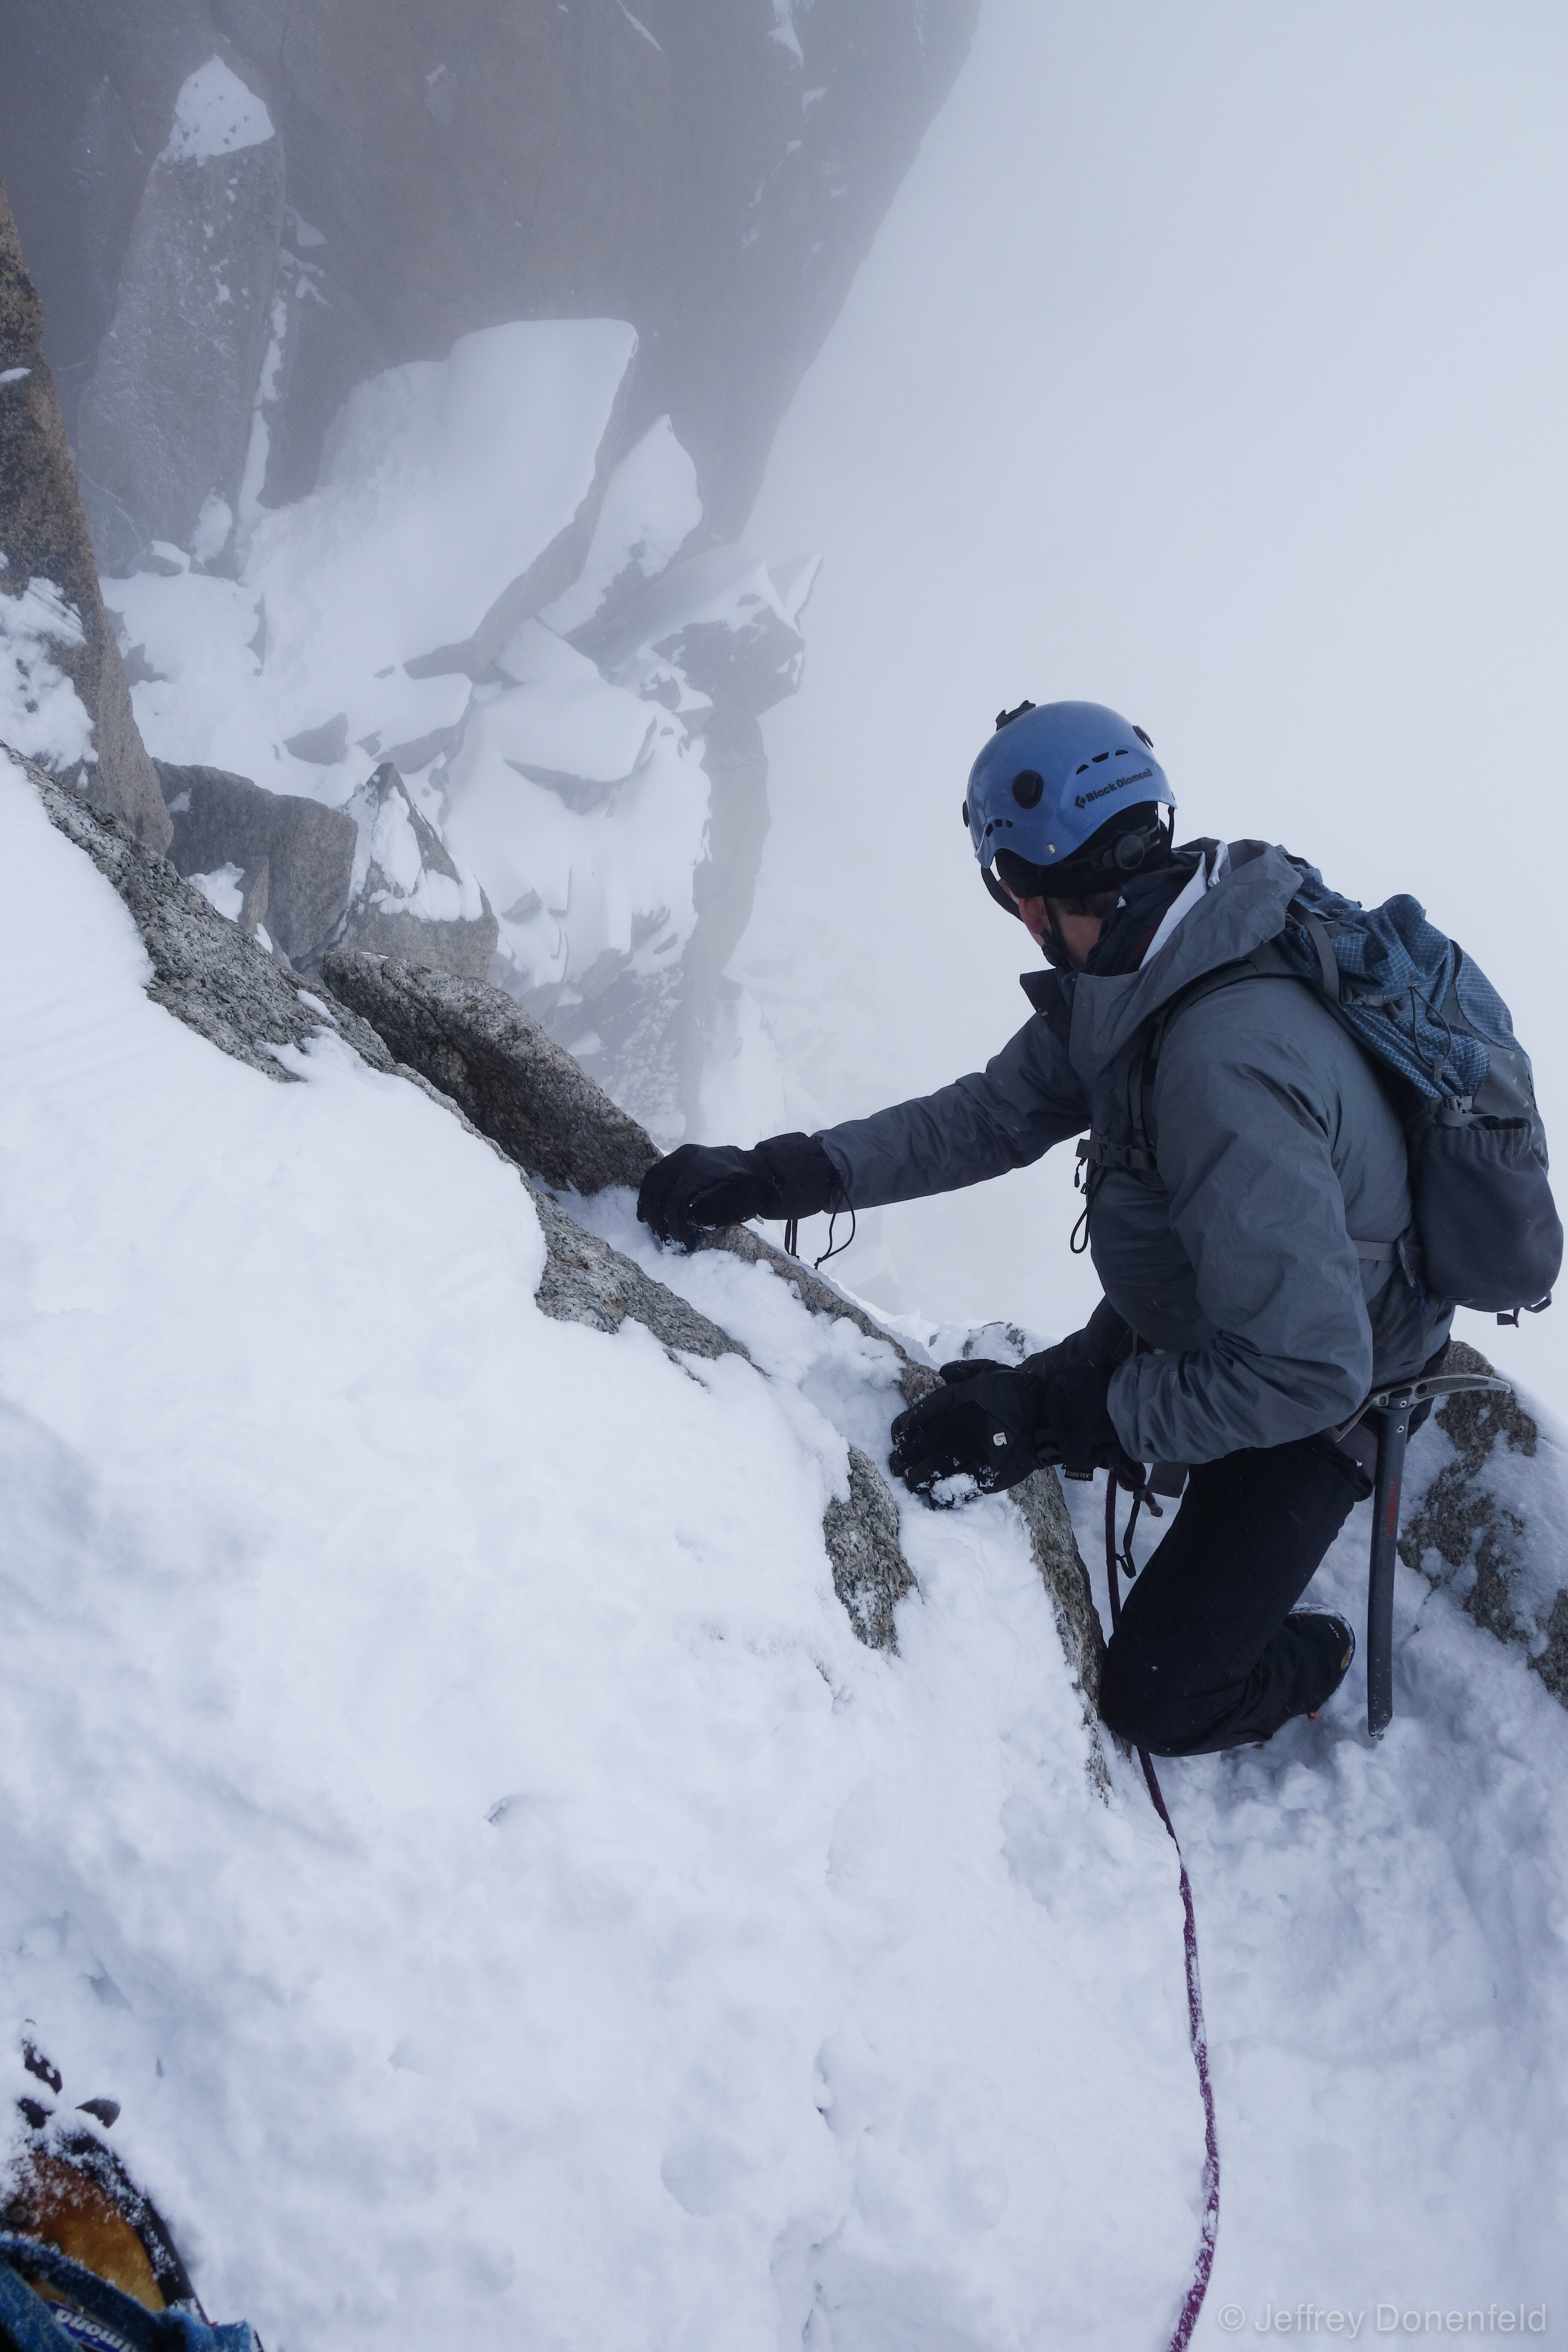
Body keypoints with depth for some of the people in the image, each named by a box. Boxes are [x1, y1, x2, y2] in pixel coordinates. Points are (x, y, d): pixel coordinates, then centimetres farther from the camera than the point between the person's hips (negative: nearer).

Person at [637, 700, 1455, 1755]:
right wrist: (780, 1174, -13)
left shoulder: (1228, 1065, -41)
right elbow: (993, 1113, -5)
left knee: (1154, 1699, -4)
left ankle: (1313, 1662, 29)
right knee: (1000, 1422, 18)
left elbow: (1303, 1370, -38)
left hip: (1314, 1393, -8)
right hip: (1199, 1305, 8)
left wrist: (1062, 1418, -31)